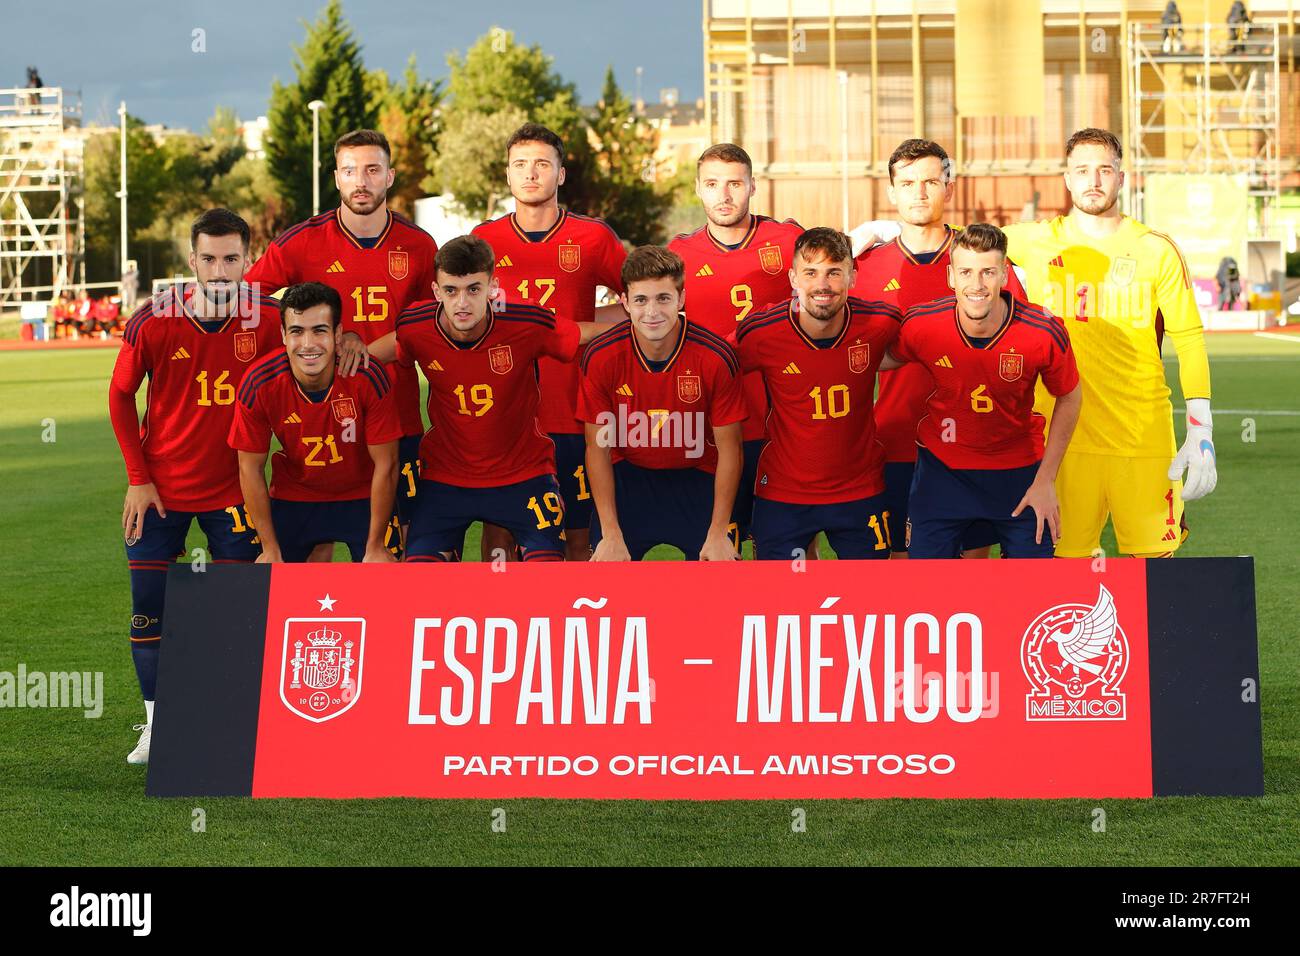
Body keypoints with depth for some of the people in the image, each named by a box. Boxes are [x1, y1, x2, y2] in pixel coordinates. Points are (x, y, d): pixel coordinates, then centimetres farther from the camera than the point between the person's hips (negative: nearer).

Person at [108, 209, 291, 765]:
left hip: (231, 488, 0)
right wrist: (138, 478, -3)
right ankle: (156, 724, 13)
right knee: (149, 604, 1)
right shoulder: (154, 321, -12)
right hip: (161, 487, 0)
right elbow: (120, 396, -1)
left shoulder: (267, 319, -11)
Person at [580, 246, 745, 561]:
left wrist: (718, 534, -13)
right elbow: (598, 448, -10)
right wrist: (611, 535, -13)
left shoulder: (716, 357, -21)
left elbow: (728, 449, -12)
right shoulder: (600, 357, -19)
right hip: (627, 479, 0)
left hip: (698, 478, 0)